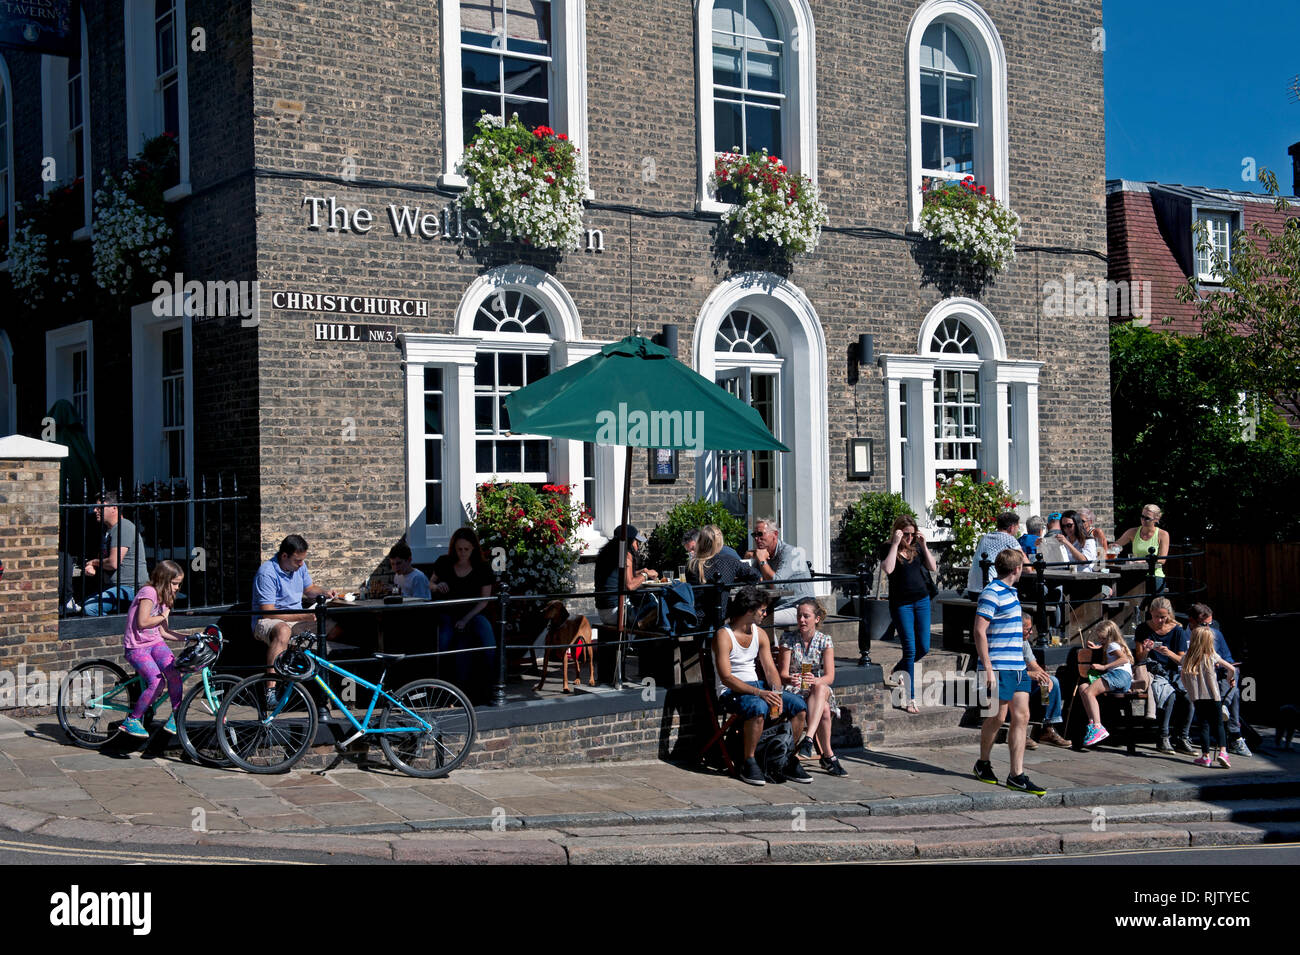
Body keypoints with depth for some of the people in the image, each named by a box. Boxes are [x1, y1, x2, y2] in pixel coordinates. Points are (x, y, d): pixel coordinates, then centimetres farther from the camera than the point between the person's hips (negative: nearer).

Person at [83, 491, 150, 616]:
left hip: (131, 588, -11)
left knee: (90, 607, -25)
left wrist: (94, 562, -1)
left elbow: (114, 563, -22)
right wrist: (92, 568, 3)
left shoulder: (124, 528, -15)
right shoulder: (107, 530, 19)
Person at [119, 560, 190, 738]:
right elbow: (143, 622, -23)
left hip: (155, 643, 7)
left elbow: (163, 632, 12)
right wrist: (163, 616, -8)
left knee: (174, 673, -22)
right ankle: (131, 721, -8)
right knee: (156, 682, -25)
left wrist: (187, 638, 3)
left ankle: (175, 718, -13)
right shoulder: (148, 592, -13)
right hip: (137, 646, -7)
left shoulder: (163, 598, 15)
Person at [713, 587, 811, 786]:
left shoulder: (760, 633, 11)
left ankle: (791, 761, -2)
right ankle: (748, 763, -23)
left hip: (757, 686, 7)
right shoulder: (723, 635, -13)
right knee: (758, 707, -38)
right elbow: (726, 677, -21)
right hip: (731, 690, -7)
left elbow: (770, 669, 6)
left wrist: (776, 694, -15)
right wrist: (759, 693, -31)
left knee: (799, 704, -13)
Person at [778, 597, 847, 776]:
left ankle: (808, 739, -49)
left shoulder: (825, 641, 2)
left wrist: (816, 681, -32)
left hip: (821, 689, 1)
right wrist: (790, 679, -32)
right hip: (795, 691, -1)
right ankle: (829, 756, -27)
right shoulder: (788, 639, 0)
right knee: (824, 710, -33)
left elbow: (830, 677, -8)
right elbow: (783, 674, -6)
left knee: (820, 689, -38)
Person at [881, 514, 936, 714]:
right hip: (901, 603, -5)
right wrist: (895, 544, -23)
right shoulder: (888, 550, -7)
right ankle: (911, 698, -2)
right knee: (910, 649, -7)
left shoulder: (917, 547, 6)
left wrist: (924, 545, -5)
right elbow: (888, 569, -25)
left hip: (921, 600, 5)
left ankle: (897, 670, 37)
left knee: (923, 648, 7)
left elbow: (932, 567, 2)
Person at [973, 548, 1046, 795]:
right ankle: (983, 764, 20)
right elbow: (980, 631, -17)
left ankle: (1017, 775, 4)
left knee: (1021, 718, 3)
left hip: (1017, 666, 9)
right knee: (998, 717, -1)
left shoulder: (1010, 592, 16)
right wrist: (988, 668, -19)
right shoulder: (991, 593, -12)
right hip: (999, 667, -9)